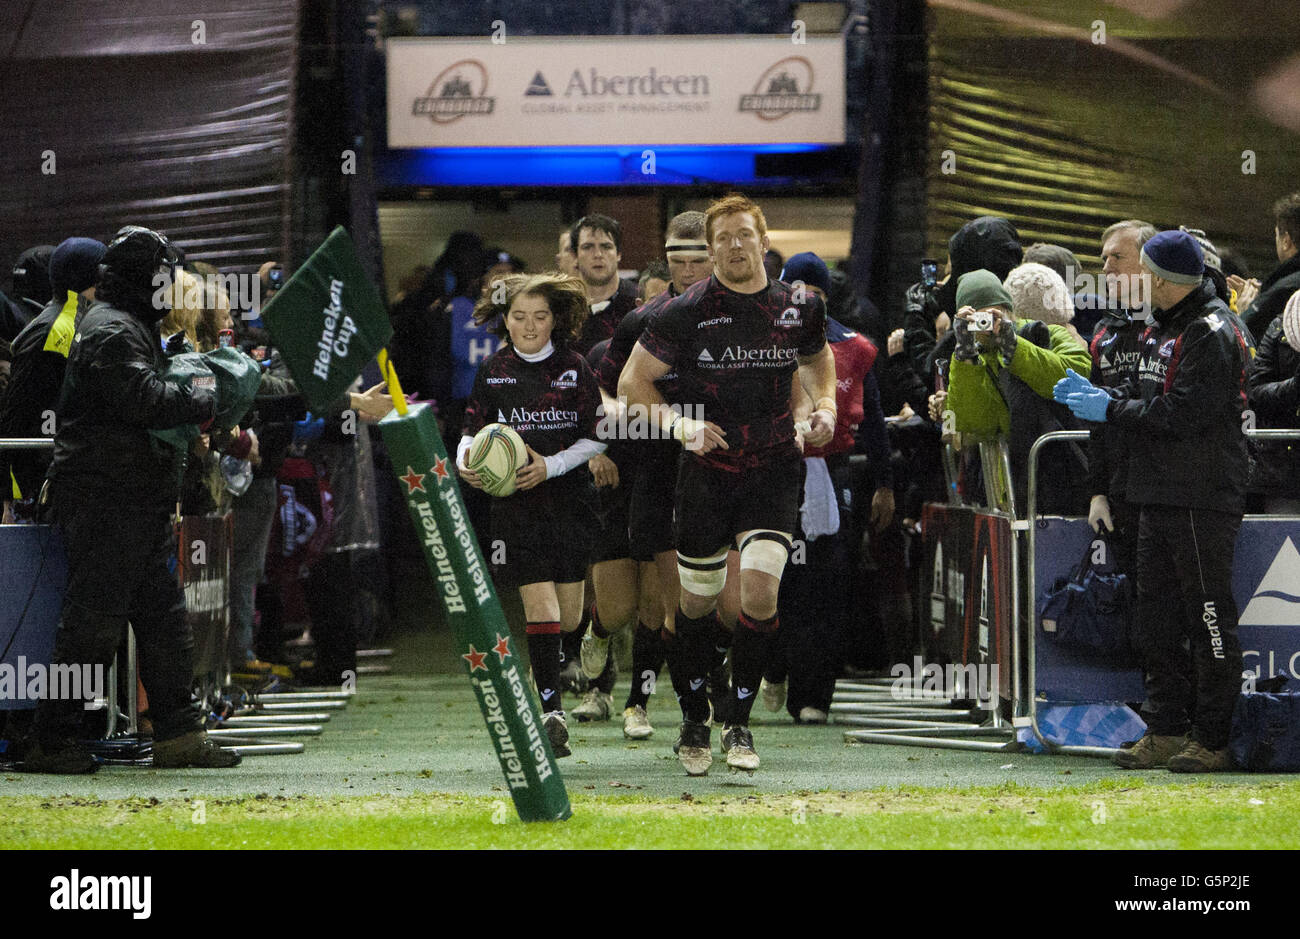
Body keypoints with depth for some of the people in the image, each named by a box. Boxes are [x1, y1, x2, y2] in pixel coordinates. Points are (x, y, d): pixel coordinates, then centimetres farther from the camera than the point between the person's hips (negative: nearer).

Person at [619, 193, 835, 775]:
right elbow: (632, 382, 1)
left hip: (774, 470, 1)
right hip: (707, 470, -1)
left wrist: (825, 407, 5)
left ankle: (739, 723, -1)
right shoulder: (687, 311, -6)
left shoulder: (797, 308, 3)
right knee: (698, 599, 6)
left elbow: (817, 359, 24)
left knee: (761, 587, -15)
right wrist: (679, 425, -13)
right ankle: (694, 722, 26)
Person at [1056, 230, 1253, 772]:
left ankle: (1214, 739, -2)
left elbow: (1184, 415, -20)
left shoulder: (1211, 334, -13)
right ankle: (1167, 732, 18)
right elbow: (1146, 399, 20)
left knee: (1209, 618, -5)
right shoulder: (1162, 330, 17)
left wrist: (1111, 409, -13)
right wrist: (1095, 396, 2)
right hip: (1159, 498, 10)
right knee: (1157, 620, 12)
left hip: (1202, 498, -10)